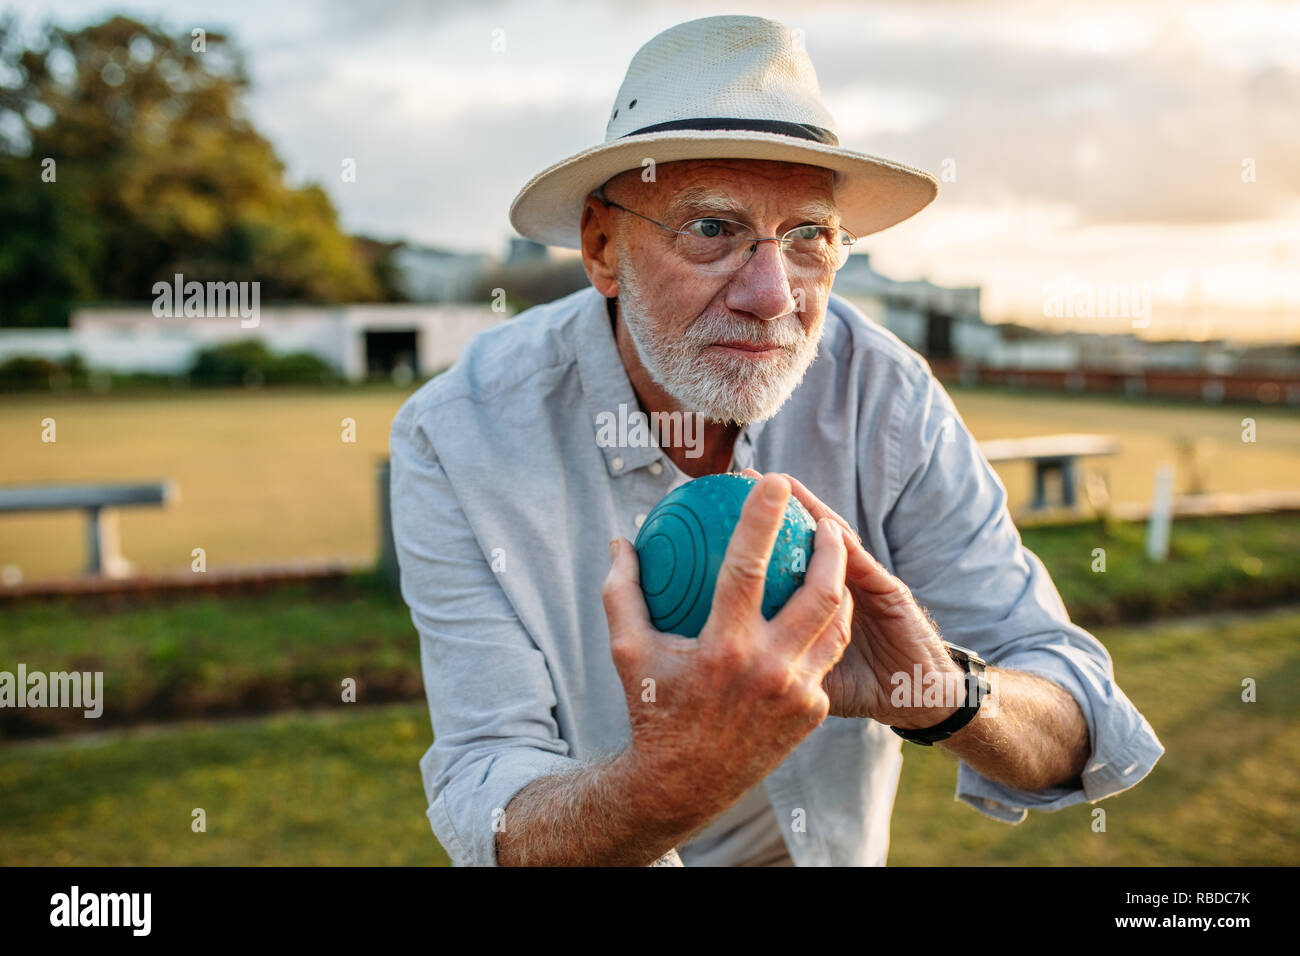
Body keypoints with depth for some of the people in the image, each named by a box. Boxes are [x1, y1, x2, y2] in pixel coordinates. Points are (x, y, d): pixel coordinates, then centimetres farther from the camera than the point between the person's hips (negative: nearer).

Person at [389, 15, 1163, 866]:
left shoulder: (884, 396, -16)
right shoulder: (456, 440, -21)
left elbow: (1082, 734, -14)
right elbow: (484, 815, -24)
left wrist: (945, 695, -35)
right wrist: (668, 778, -43)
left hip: (829, 852, 2)